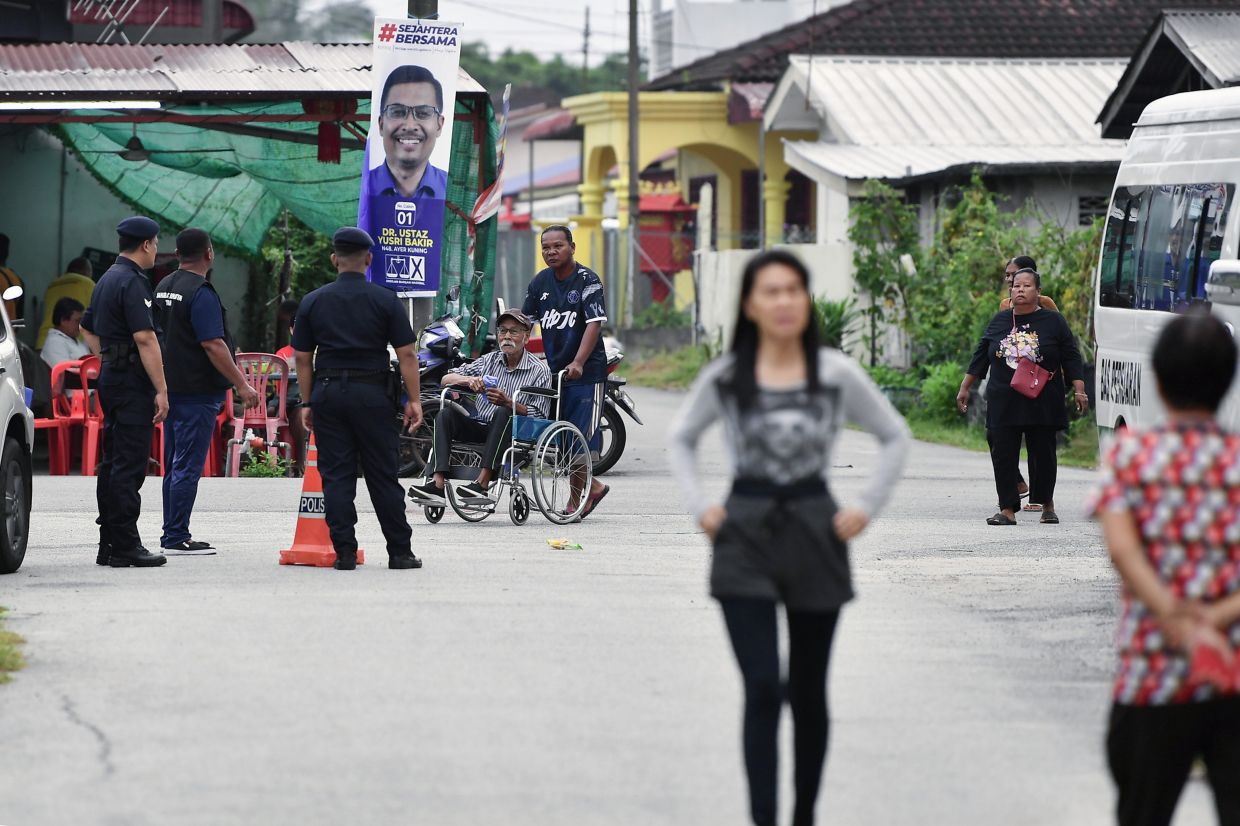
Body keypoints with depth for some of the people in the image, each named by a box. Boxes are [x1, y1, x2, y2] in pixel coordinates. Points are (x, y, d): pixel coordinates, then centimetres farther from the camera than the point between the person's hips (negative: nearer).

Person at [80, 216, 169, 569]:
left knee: (113, 462, 12)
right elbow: (145, 339, -21)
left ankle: (109, 544, 16)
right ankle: (125, 546, -10)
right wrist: (161, 390, -20)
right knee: (130, 464, -9)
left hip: (110, 378, 10)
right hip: (133, 381, -10)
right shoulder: (132, 282, -15)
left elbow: (88, 330, 27)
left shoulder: (107, 279, 16)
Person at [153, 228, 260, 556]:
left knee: (174, 465, 14)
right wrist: (241, 385, -17)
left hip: (171, 389, 9)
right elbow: (213, 345, -21)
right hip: (197, 391, -9)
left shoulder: (164, 287, 12)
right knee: (188, 466, -7)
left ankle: (172, 535, 17)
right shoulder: (201, 293, -16)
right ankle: (177, 538, -7)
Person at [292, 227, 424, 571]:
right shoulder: (385, 300, 0)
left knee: (336, 476, 3)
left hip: (327, 392, 1)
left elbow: (302, 358, 6)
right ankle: (400, 552, 8)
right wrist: (414, 400, 2)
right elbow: (406, 354, -3)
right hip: (372, 393, -1)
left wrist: (307, 402, 12)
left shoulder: (313, 302, 5)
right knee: (382, 475, 4)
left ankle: (345, 552, -1)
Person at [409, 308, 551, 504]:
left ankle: (482, 484, -45)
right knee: (446, 413, -19)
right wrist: (469, 380, -10)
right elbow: (446, 378, 11)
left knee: (503, 413, -35)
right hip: (480, 427, 4)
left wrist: (508, 403, -21)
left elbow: (539, 417, -7)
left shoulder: (539, 370, 2)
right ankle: (438, 483, -36)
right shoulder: (490, 360, 16)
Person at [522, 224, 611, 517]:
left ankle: (576, 497, 3)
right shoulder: (540, 282, 9)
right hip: (553, 370, 6)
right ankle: (592, 486, 24)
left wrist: (578, 363, -30)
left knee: (581, 436, -7)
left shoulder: (587, 280, -10)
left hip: (586, 372, -6)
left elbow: (595, 324, -18)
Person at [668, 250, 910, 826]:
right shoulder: (725, 378, -1)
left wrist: (867, 508, 0)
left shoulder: (836, 374, -2)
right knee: (762, 689, -11)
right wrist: (699, 506, 3)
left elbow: (895, 437, 9)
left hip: (814, 535, 1)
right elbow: (681, 438, 15)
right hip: (745, 540, -1)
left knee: (808, 692, 11)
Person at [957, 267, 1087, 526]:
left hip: (1042, 405, -2)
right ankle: (1007, 509, -1)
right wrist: (964, 388, 17)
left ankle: (1047, 505, 20)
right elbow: (980, 357, 17)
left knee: (1043, 455, 3)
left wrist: (1079, 391, -6)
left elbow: (1071, 358, 2)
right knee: (1003, 456, -4)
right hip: (1003, 404, 2)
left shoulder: (1053, 322, 3)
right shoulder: (999, 321, 11)